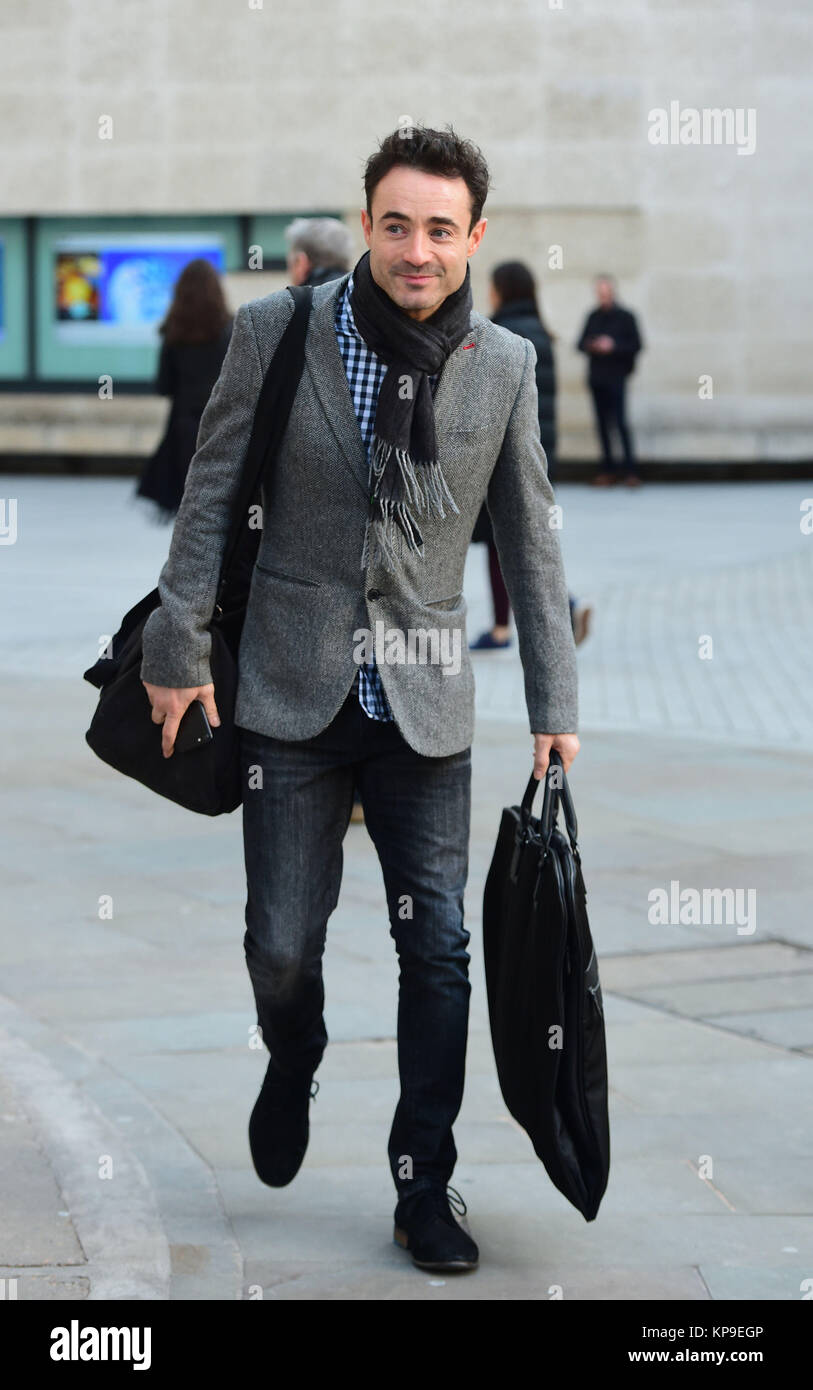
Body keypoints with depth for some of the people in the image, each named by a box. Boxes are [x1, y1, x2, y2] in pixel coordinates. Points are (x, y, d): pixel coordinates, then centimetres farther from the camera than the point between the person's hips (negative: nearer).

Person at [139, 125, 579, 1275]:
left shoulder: (505, 364, 1)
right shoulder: (277, 332, -5)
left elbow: (530, 543, 6)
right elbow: (212, 496, 1)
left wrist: (555, 705, 5)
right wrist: (180, 649, 0)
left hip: (425, 704, 1)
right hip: (293, 693, -1)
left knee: (437, 947, 1)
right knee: (282, 943, 2)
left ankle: (425, 1187, 14)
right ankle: (292, 1069, 36)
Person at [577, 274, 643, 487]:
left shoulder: (625, 317, 0)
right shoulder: (593, 317, 13)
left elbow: (636, 345, -3)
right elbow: (581, 343, 15)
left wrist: (613, 346, -15)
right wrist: (590, 345, -7)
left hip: (617, 376, -5)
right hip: (596, 377, 5)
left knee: (620, 422, -11)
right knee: (603, 423, 5)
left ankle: (631, 470, -9)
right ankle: (608, 468, 10)